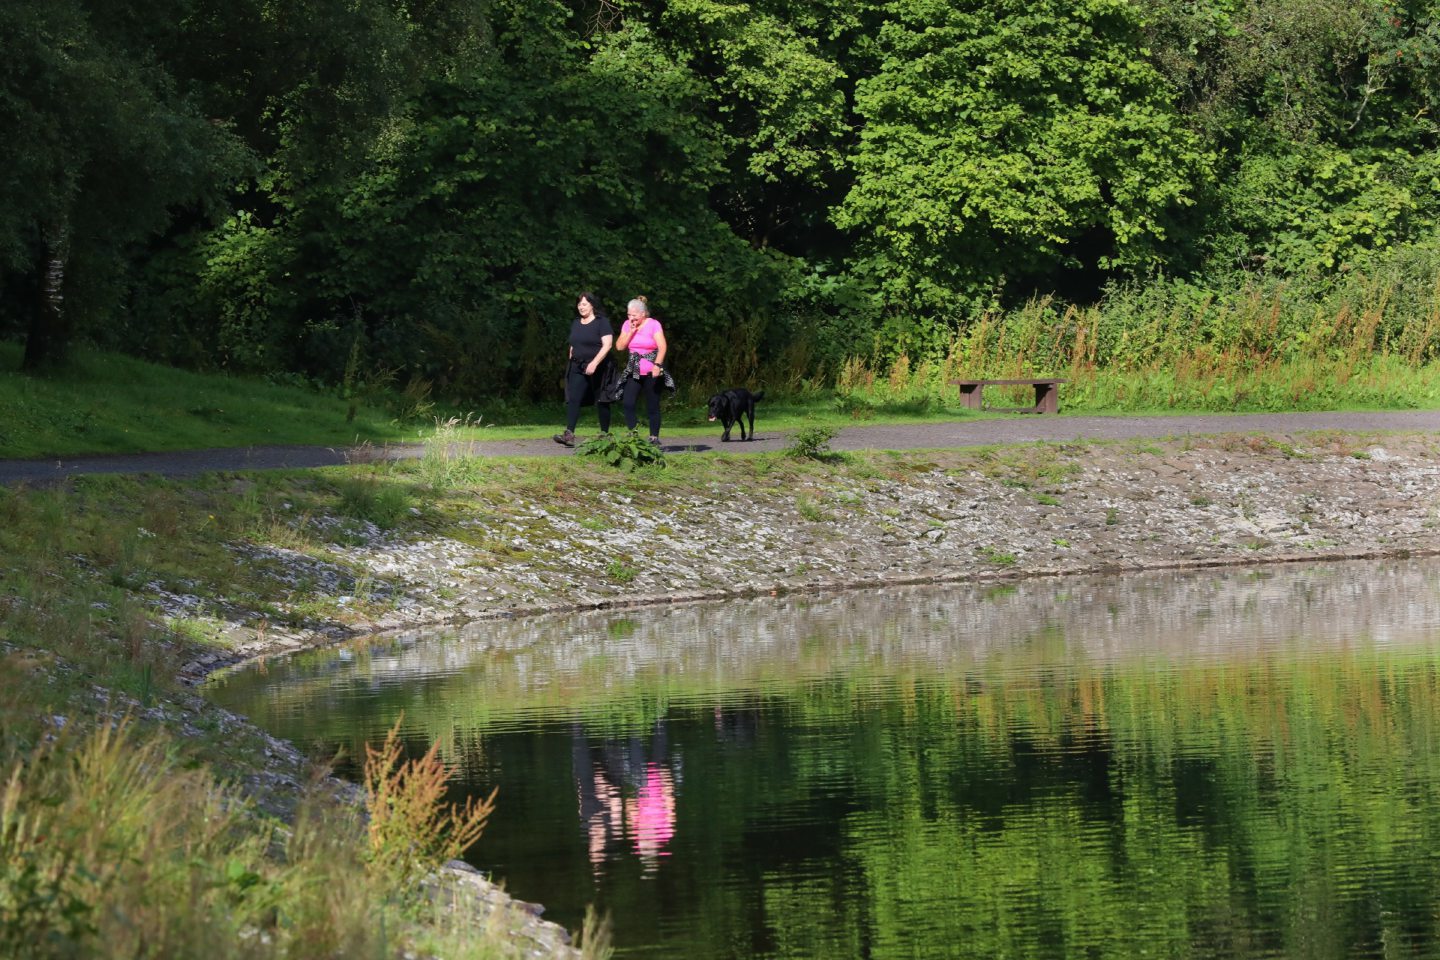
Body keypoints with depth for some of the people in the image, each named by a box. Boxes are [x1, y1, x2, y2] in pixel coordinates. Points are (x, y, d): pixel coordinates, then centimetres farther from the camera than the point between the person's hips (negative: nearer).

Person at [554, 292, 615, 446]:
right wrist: (571, 363, 13)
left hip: (597, 369, -5)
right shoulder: (576, 324, 14)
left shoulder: (602, 322, -6)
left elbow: (607, 345, -15)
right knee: (573, 399, -11)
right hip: (578, 368, 5)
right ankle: (569, 434, -22)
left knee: (601, 402, 4)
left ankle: (605, 434, 15)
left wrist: (594, 363, -24)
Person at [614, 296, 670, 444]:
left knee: (652, 407, 3)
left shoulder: (653, 324, -8)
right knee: (628, 404, -10)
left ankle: (654, 437, 12)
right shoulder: (627, 325, 7)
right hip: (633, 372, 4)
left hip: (651, 372, -4)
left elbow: (662, 347, -16)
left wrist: (657, 365, -28)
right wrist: (630, 331, -8)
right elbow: (620, 346, 2)